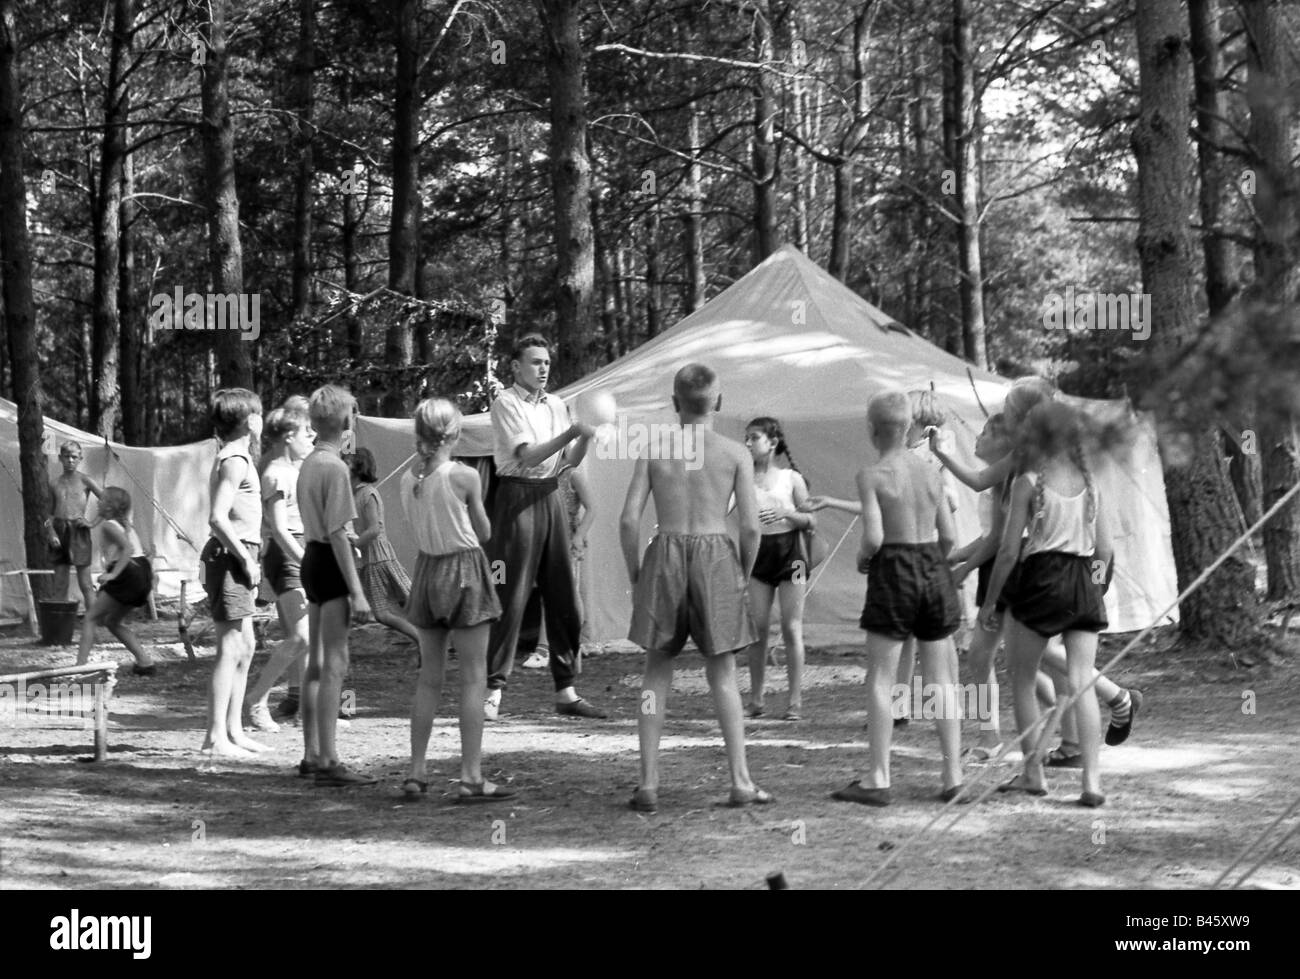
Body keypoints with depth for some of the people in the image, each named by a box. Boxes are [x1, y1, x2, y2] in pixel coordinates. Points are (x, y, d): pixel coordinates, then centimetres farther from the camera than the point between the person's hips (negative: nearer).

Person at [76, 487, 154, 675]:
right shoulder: (125, 525, 21)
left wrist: (113, 574, -23)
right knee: (112, 621, 21)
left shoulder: (108, 525, -6)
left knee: (91, 618, -4)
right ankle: (145, 662, 14)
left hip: (127, 575, -9)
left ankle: (80, 664, -14)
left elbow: (128, 548, -19)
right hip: (141, 574, 9)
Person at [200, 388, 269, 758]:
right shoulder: (235, 461, -14)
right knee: (230, 649, -10)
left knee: (245, 647, 15)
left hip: (235, 556, 10)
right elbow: (217, 518, -23)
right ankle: (216, 737, -9)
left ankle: (233, 730, 20)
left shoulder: (234, 457, 17)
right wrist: (246, 560, -18)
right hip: (230, 556, -10)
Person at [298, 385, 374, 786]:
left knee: (316, 663, 15)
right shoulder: (335, 468, -16)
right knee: (335, 665, -9)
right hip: (331, 563, -10)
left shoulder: (308, 463, 11)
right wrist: (356, 591, -19)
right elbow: (338, 533, -19)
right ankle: (328, 762, -10)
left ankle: (312, 755, 22)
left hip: (311, 558, 10)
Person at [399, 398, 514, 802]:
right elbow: (484, 533, -3)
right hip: (465, 570, -5)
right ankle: (471, 777, -2)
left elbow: (416, 532, 7)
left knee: (429, 678, 14)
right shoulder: (464, 476, -14)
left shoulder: (408, 478, 1)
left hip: (427, 570, 5)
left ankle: (416, 773, 14)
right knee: (473, 678, 0)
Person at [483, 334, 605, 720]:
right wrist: (572, 432, -23)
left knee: (562, 597, 8)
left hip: (550, 497, 7)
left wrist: (585, 436, -7)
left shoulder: (556, 405, 14)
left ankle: (565, 691, 15)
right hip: (518, 496, -7)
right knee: (511, 597, -9)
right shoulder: (506, 403, -6)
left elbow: (571, 460, 12)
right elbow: (528, 456, -16)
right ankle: (493, 692, -6)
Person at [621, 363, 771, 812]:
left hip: (665, 557, 1)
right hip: (716, 557, -1)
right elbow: (751, 526, -5)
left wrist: (635, 575, 8)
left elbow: (629, 519, -3)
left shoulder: (653, 450, 3)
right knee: (722, 674, 9)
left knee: (657, 670, 9)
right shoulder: (735, 454, 0)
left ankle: (648, 783, 5)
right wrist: (744, 576, 10)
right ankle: (740, 781, 7)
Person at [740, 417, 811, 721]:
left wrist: (785, 513, -17)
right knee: (756, 628, 2)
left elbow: (810, 519, -1)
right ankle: (756, 699, 10)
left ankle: (795, 700, 2)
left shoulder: (791, 478, -1)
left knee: (791, 628, -2)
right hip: (758, 551, 2)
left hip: (789, 550, -2)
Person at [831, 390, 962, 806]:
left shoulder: (872, 476, -8)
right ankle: (953, 775, 7)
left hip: (894, 572, -5)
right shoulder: (930, 471, 6)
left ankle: (878, 779, -2)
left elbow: (874, 537, -16)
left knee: (880, 679, 0)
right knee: (940, 679, 8)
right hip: (934, 569, 5)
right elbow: (948, 535, 6)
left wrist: (862, 559, 4)